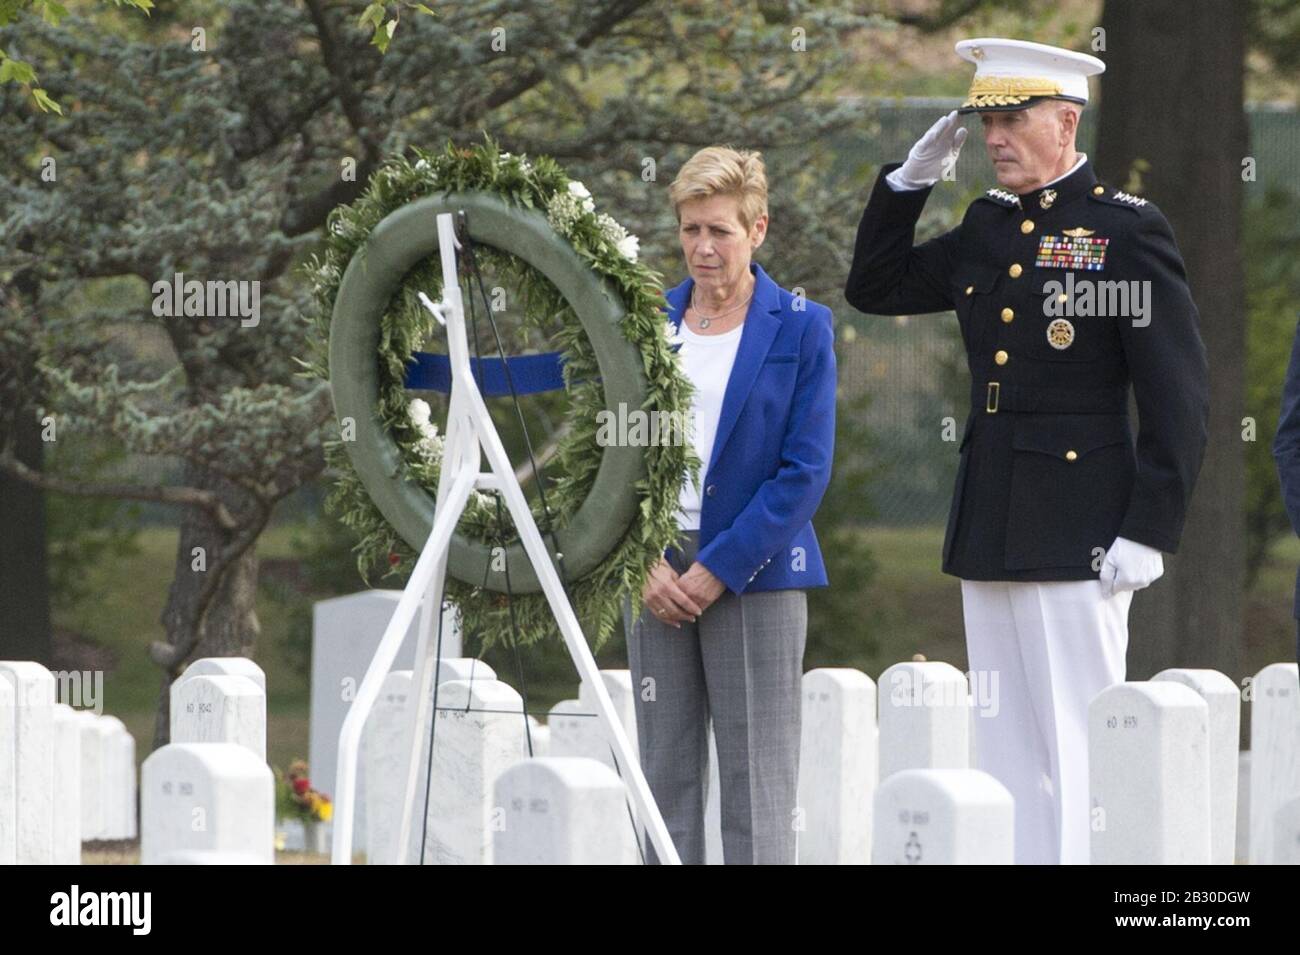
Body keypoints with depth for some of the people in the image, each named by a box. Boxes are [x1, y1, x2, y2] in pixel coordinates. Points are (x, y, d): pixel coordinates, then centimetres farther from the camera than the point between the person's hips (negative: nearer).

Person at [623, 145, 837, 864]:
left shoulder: (801, 329, -2)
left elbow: (805, 471, -6)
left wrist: (720, 569, -12)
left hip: (755, 576, -4)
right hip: (657, 573, 4)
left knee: (757, 782, -4)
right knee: (665, 777, 5)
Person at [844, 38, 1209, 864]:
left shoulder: (1129, 232, -7)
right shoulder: (987, 226, 13)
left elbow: (1180, 400, -9)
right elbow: (875, 288, 25)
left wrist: (1147, 532, -15)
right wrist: (910, 179, 12)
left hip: (1076, 542, -7)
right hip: (989, 538, 7)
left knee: (1077, 750, -7)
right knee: (1006, 751, 9)